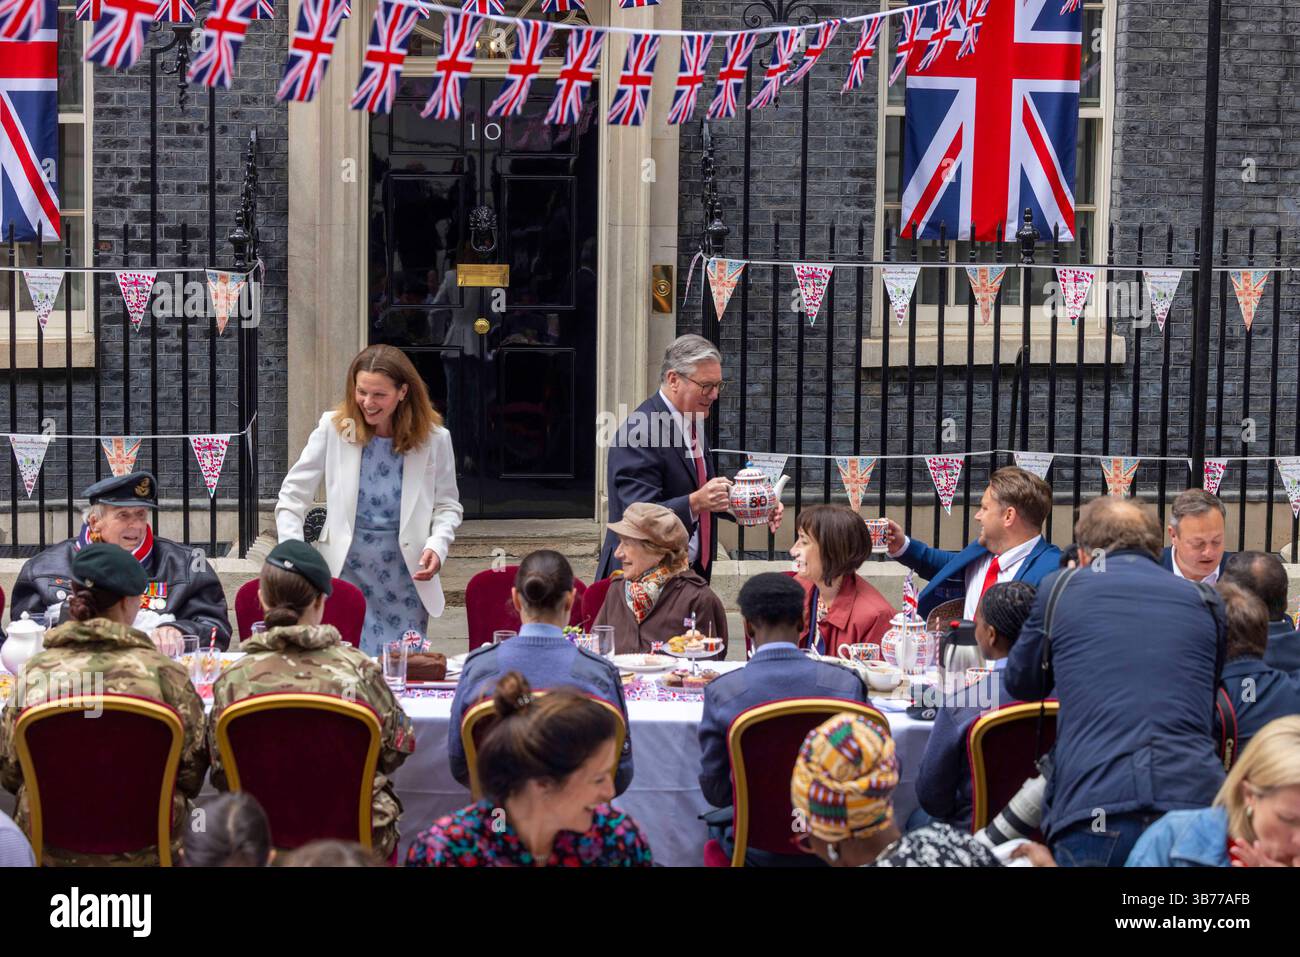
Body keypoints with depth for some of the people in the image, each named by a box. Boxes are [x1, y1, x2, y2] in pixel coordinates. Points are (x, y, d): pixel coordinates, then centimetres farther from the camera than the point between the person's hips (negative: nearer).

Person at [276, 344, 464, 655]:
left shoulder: (433, 438, -2)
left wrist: (438, 545, -9)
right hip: (346, 568, -1)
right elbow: (292, 498, 1)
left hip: (406, 574, 1)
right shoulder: (334, 428, -4)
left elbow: (448, 506, 10)